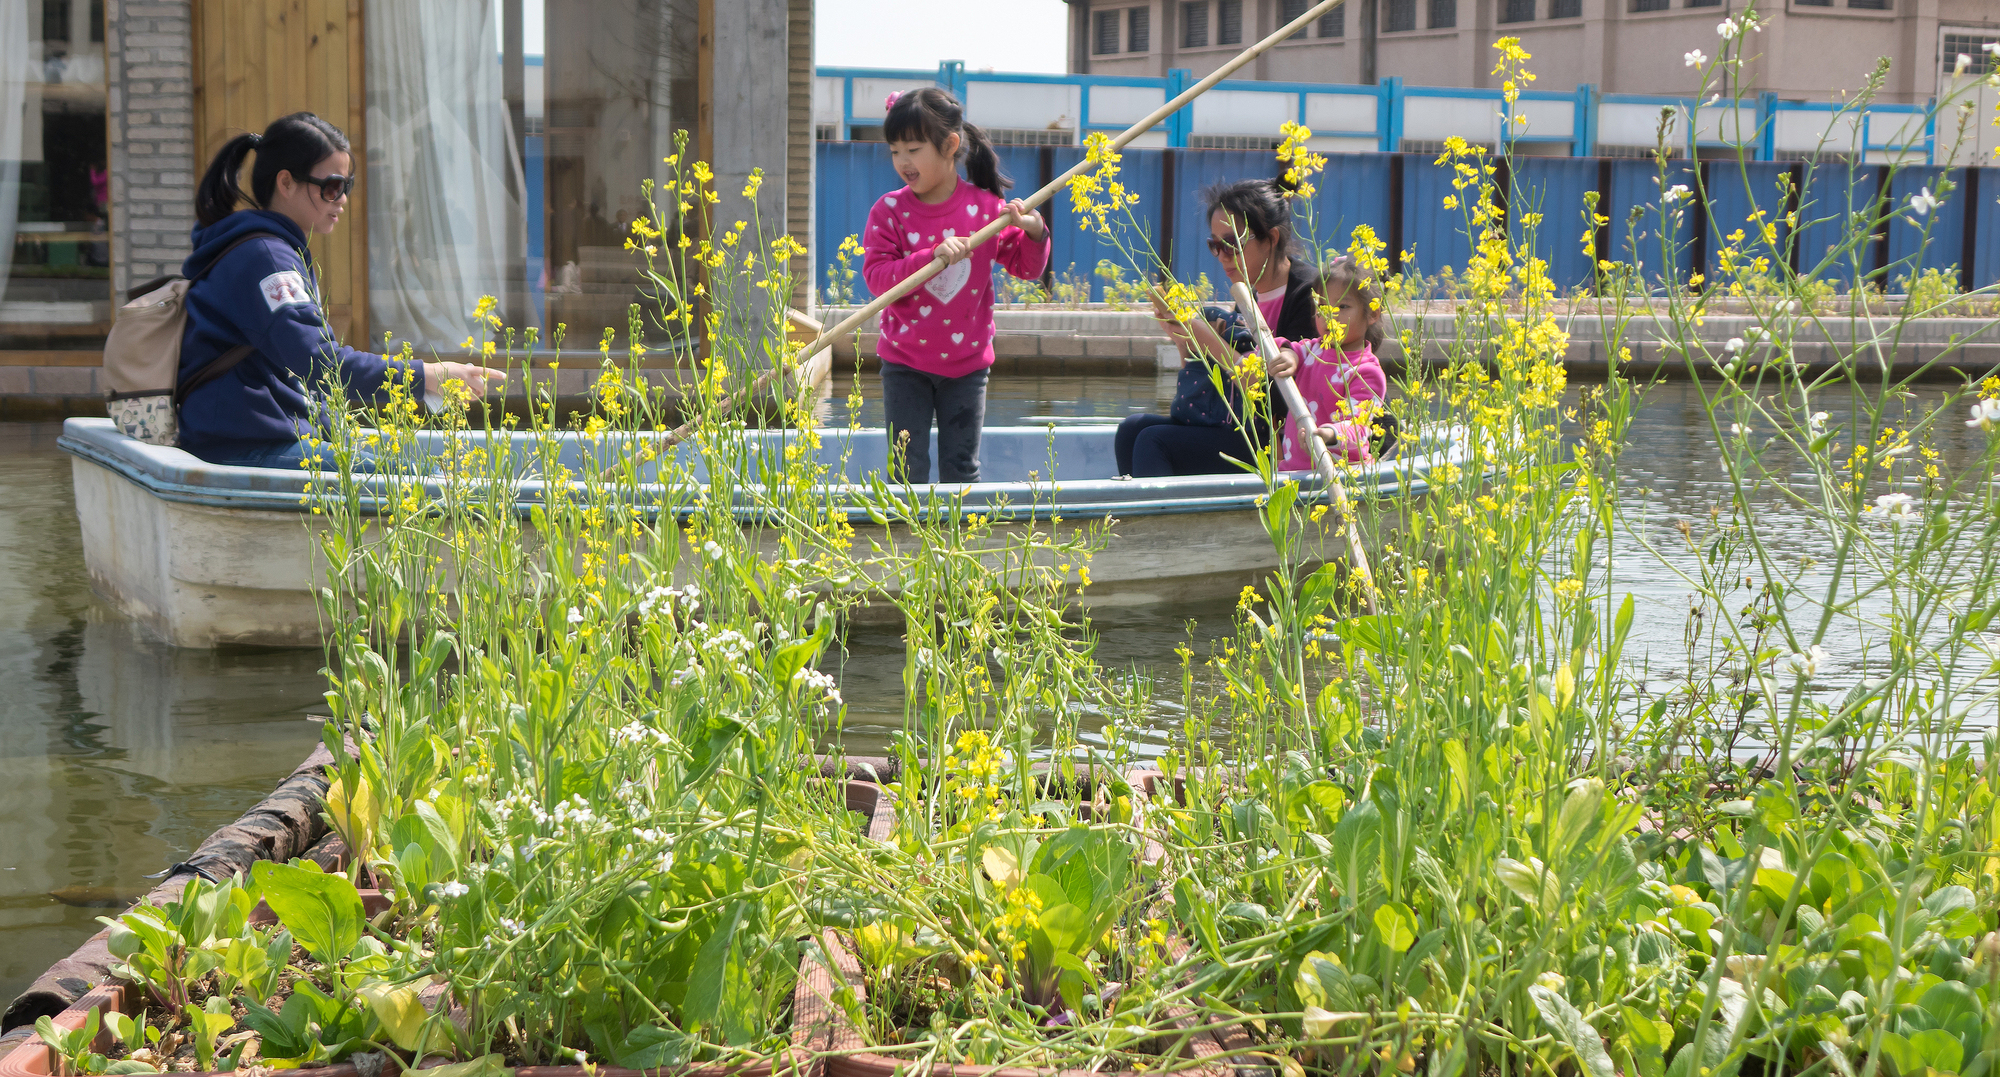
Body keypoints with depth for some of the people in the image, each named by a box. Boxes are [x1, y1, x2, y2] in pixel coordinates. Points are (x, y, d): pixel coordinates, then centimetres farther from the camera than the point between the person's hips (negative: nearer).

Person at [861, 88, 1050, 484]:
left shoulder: (986, 208, -5)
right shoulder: (890, 210, -7)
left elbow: (1026, 268, 4)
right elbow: (876, 276, -17)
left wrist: (1034, 232, -17)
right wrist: (932, 257, -30)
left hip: (967, 361, 1)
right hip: (905, 363, -1)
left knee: (961, 468, 8)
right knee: (907, 469, 1)